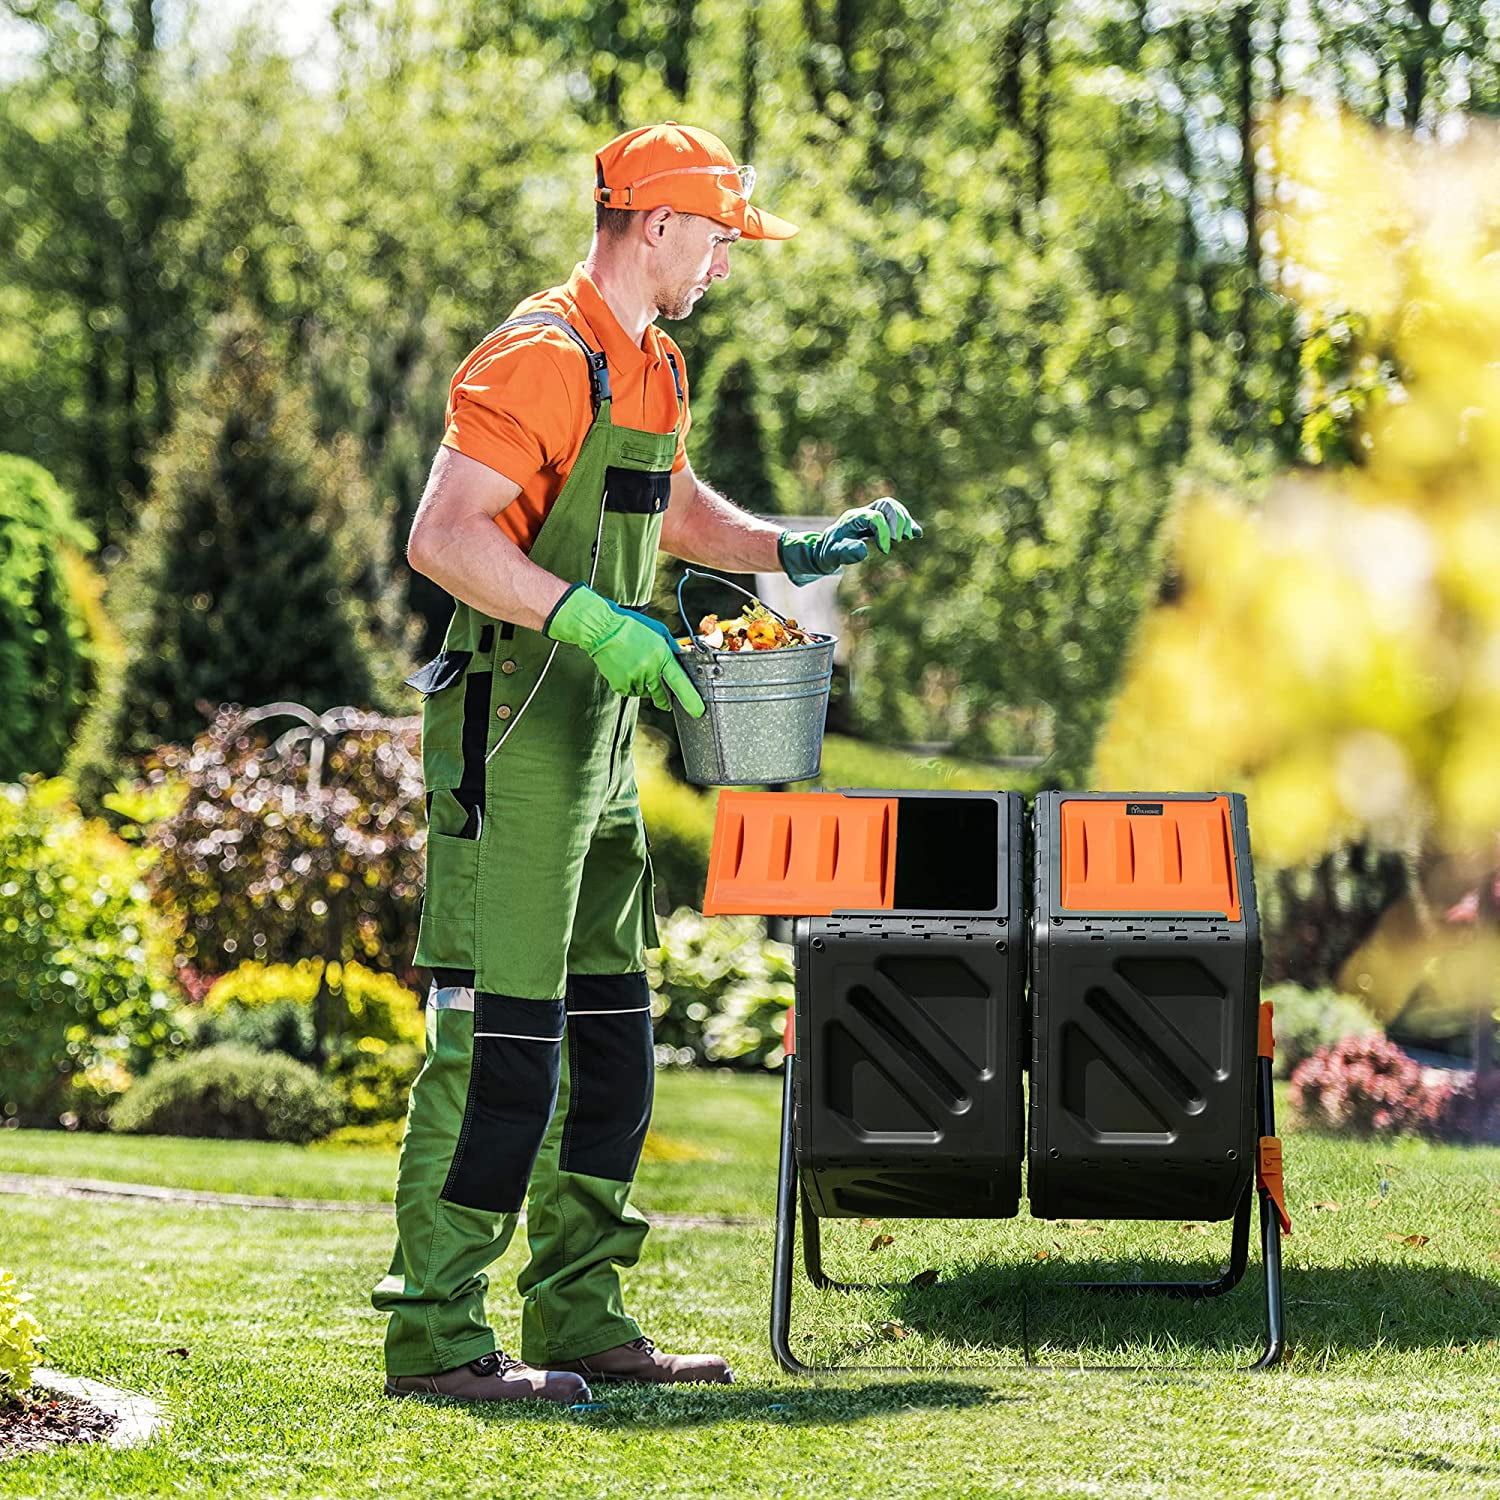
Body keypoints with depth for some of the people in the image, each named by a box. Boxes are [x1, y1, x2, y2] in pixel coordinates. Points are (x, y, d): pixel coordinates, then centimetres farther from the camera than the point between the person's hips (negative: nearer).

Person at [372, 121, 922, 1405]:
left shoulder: (653, 366, 16)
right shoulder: (542, 358, -15)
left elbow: (675, 512, 33)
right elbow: (441, 537, -23)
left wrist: (794, 550, 18)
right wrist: (594, 620, -29)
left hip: (597, 740, 10)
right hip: (511, 732, -10)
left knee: (610, 1039, 12)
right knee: (499, 1039, -9)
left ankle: (582, 1321, 19)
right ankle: (435, 1335, -4)